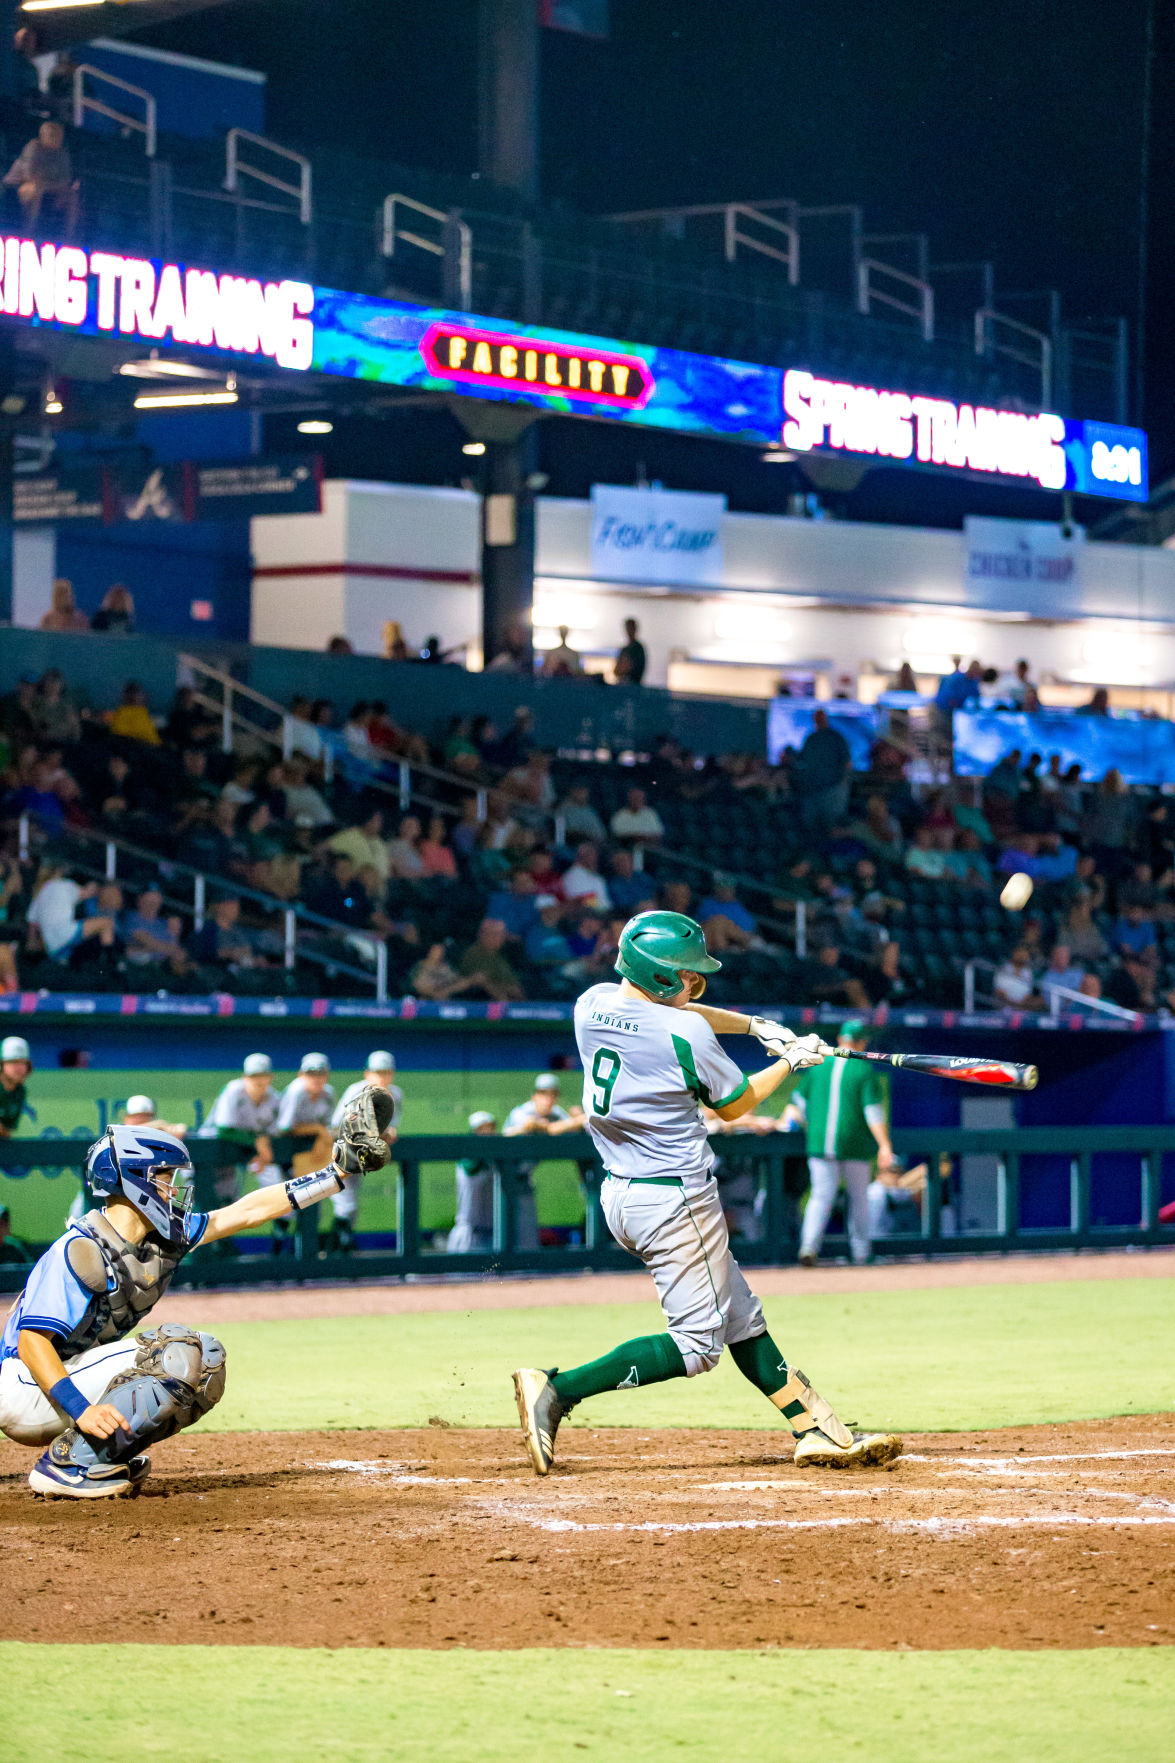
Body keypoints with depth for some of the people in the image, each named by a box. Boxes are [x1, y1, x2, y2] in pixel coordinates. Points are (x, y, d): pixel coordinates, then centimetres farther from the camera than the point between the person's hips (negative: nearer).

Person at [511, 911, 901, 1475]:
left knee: (741, 1319, 14)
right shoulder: (685, 1035, -19)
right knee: (696, 1344, -3)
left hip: (619, 1192, 9)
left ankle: (817, 1429, 17)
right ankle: (556, 1390, -12)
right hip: (676, 1198, -9)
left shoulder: (593, 1004, 3)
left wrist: (753, 1024, 18)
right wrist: (791, 1062, 13)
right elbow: (735, 1104, -2)